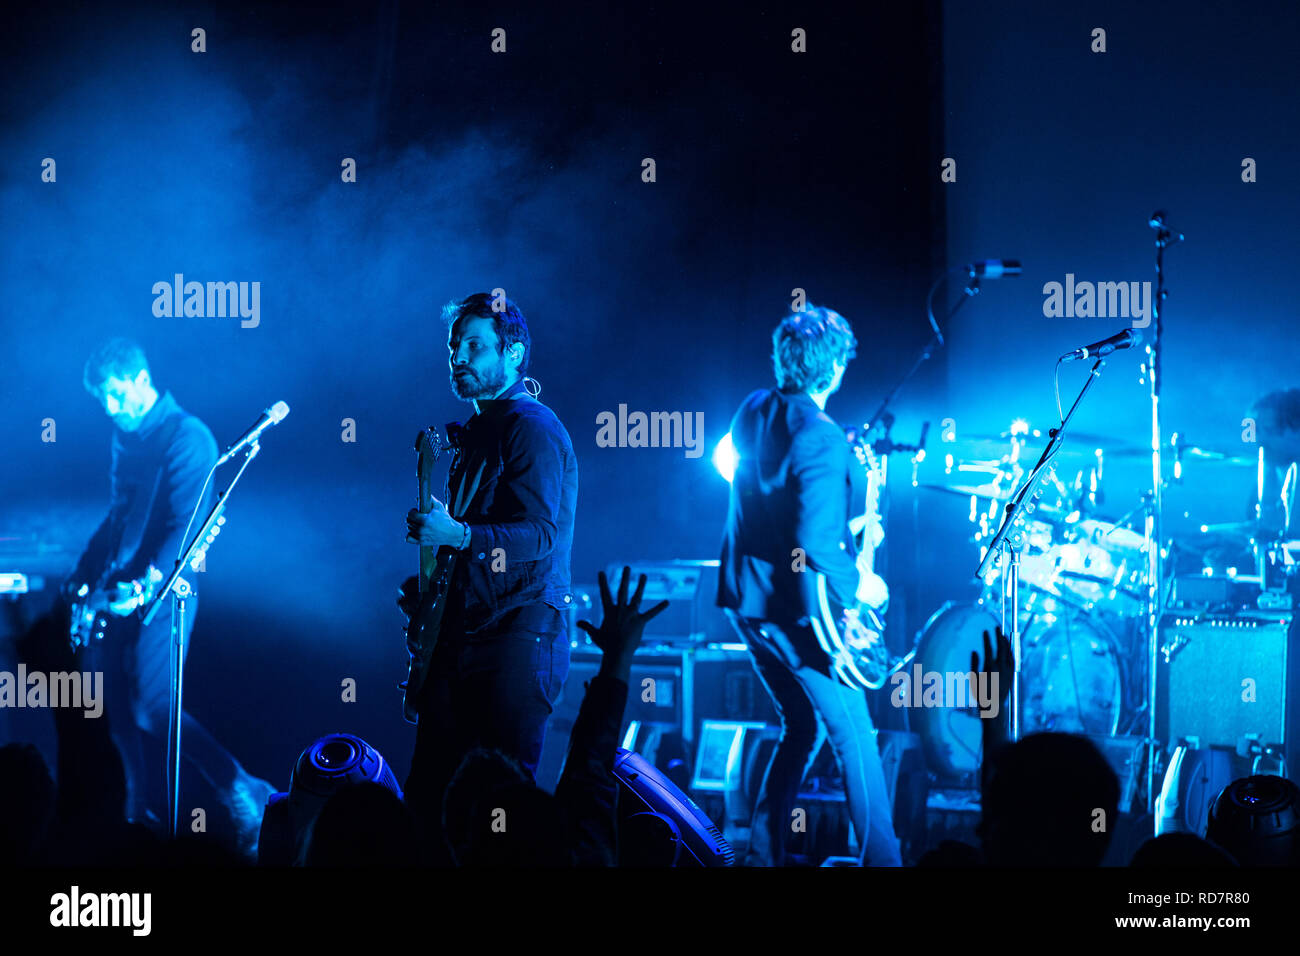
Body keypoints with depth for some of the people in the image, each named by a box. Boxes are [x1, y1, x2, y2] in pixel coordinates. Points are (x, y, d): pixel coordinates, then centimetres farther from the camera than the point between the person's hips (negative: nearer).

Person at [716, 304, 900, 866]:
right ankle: (880, 858, 0)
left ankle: (763, 852, 19)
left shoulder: (753, 412, 4)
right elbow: (814, 543, -28)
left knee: (802, 727, 20)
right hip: (795, 608, -8)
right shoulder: (821, 440, -21)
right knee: (854, 739, 1)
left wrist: (847, 529, 20)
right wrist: (858, 585, -12)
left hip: (744, 599, 8)